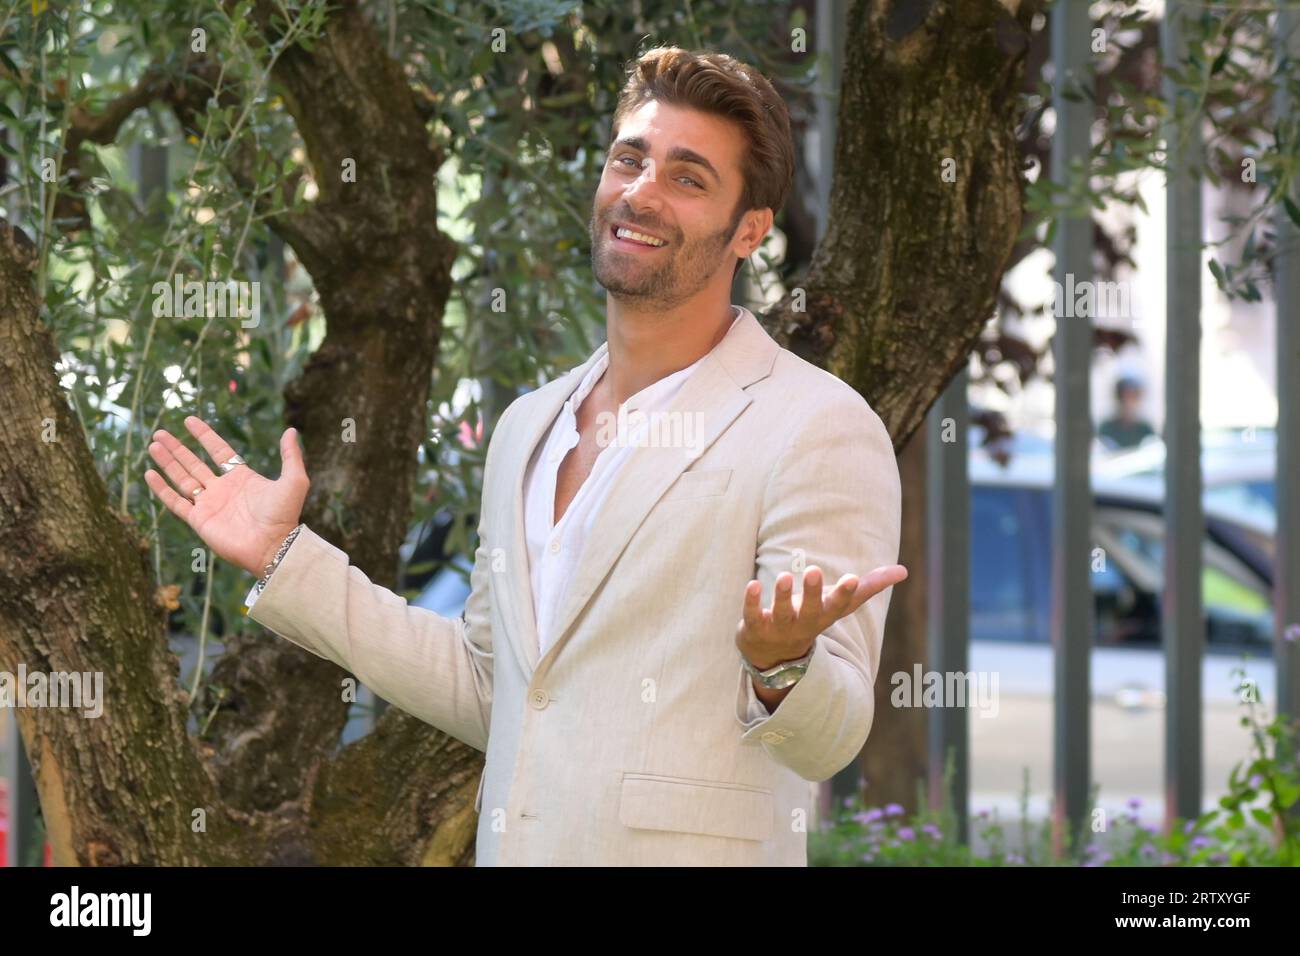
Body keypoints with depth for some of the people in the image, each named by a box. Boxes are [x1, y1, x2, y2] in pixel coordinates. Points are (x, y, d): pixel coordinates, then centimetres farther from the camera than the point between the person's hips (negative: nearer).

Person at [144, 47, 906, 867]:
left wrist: (780, 664, -32)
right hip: (515, 849, 6)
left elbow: (826, 741, -12)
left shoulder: (821, 431, -10)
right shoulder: (529, 427, 12)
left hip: (686, 854, -6)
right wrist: (284, 559, 15)